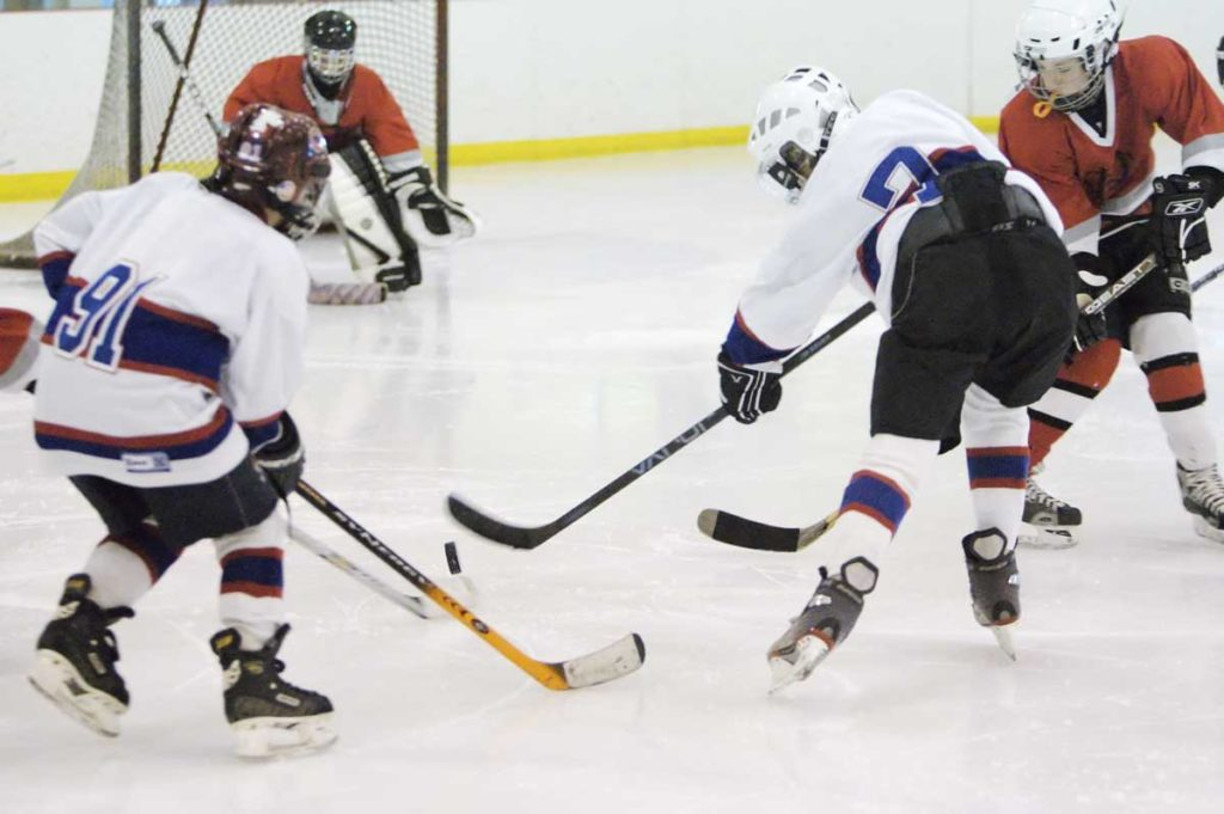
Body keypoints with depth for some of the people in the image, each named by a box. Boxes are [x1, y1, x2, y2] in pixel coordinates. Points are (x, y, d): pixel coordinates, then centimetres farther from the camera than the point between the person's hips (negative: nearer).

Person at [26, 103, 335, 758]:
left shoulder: (156, 194, 15)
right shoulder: (273, 261, -3)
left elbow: (57, 237, 26)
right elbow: (258, 397, -1)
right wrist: (281, 452, 17)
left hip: (61, 409, 7)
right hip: (156, 414, -7)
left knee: (149, 525, 29)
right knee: (251, 526, 12)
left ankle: (75, 636, 16)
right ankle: (253, 688, 5)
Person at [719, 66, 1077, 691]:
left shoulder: (830, 192, 19)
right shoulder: (910, 112, 32)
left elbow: (786, 289, 30)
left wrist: (744, 361, 47)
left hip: (948, 276, -5)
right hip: (1045, 258, 5)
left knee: (903, 439, -2)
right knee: (997, 404, 30)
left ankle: (840, 593, -21)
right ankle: (995, 576, 25)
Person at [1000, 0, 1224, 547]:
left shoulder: (1154, 65, -24)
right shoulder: (1025, 123, -28)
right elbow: (1065, 226, -26)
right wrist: (1075, 296, -31)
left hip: (1139, 219, 3)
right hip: (1060, 238, -3)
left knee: (1168, 340, -7)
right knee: (1093, 349, -17)